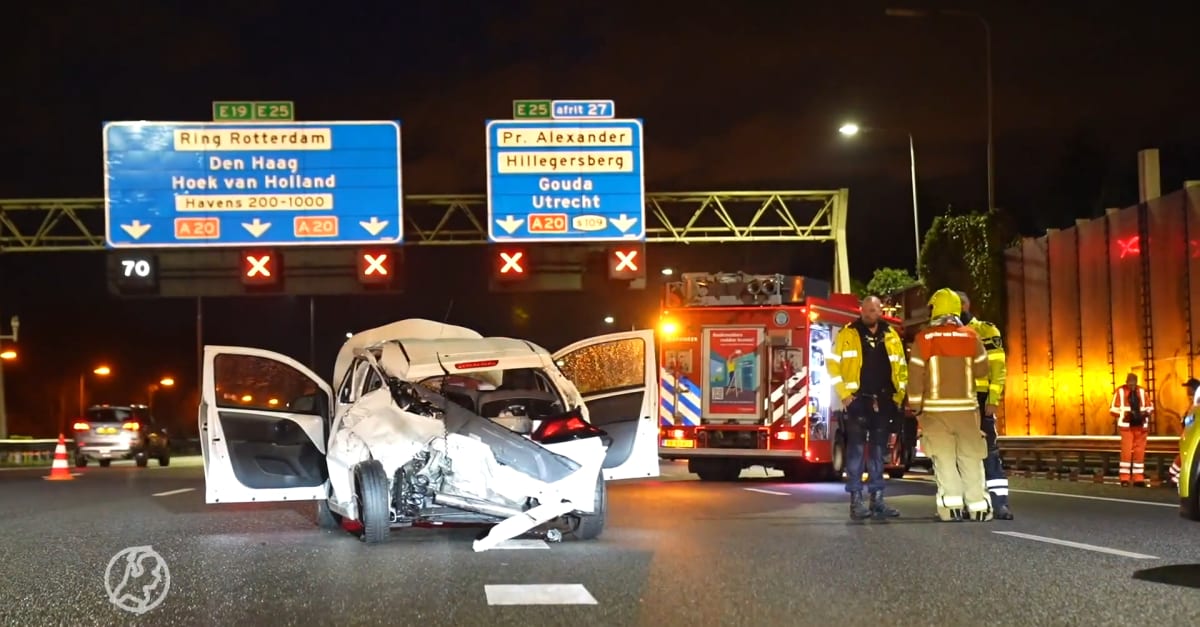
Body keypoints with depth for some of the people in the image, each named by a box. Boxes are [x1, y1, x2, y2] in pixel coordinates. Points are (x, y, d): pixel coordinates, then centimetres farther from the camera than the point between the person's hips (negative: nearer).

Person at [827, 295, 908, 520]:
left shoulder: (891, 337, 10)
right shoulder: (847, 335, -1)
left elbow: (901, 368, 16)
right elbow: (832, 363, -4)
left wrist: (899, 395, 7)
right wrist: (844, 394, -9)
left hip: (883, 402, 4)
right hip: (858, 401, -4)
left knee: (878, 451, 8)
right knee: (857, 450, -6)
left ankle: (877, 499, 13)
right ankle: (856, 500, -4)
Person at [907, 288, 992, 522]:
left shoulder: (924, 338, -4)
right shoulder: (971, 336, 1)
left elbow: (915, 375, -5)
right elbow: (981, 369, 8)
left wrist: (916, 406, 3)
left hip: (936, 408, -1)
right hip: (966, 406, 1)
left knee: (944, 458, 2)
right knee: (971, 457, 8)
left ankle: (951, 506, -5)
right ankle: (977, 505, 8)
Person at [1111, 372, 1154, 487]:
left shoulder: (1142, 391, 6)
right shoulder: (1120, 392, -2)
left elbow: (1150, 406, 13)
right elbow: (1113, 409, -2)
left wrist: (1145, 413, -9)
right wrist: (1124, 413, -18)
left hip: (1140, 426, 3)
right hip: (1126, 426, -3)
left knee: (1140, 452, 6)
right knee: (1126, 451, -9)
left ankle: (1138, 478, 12)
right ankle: (1125, 479, -4)